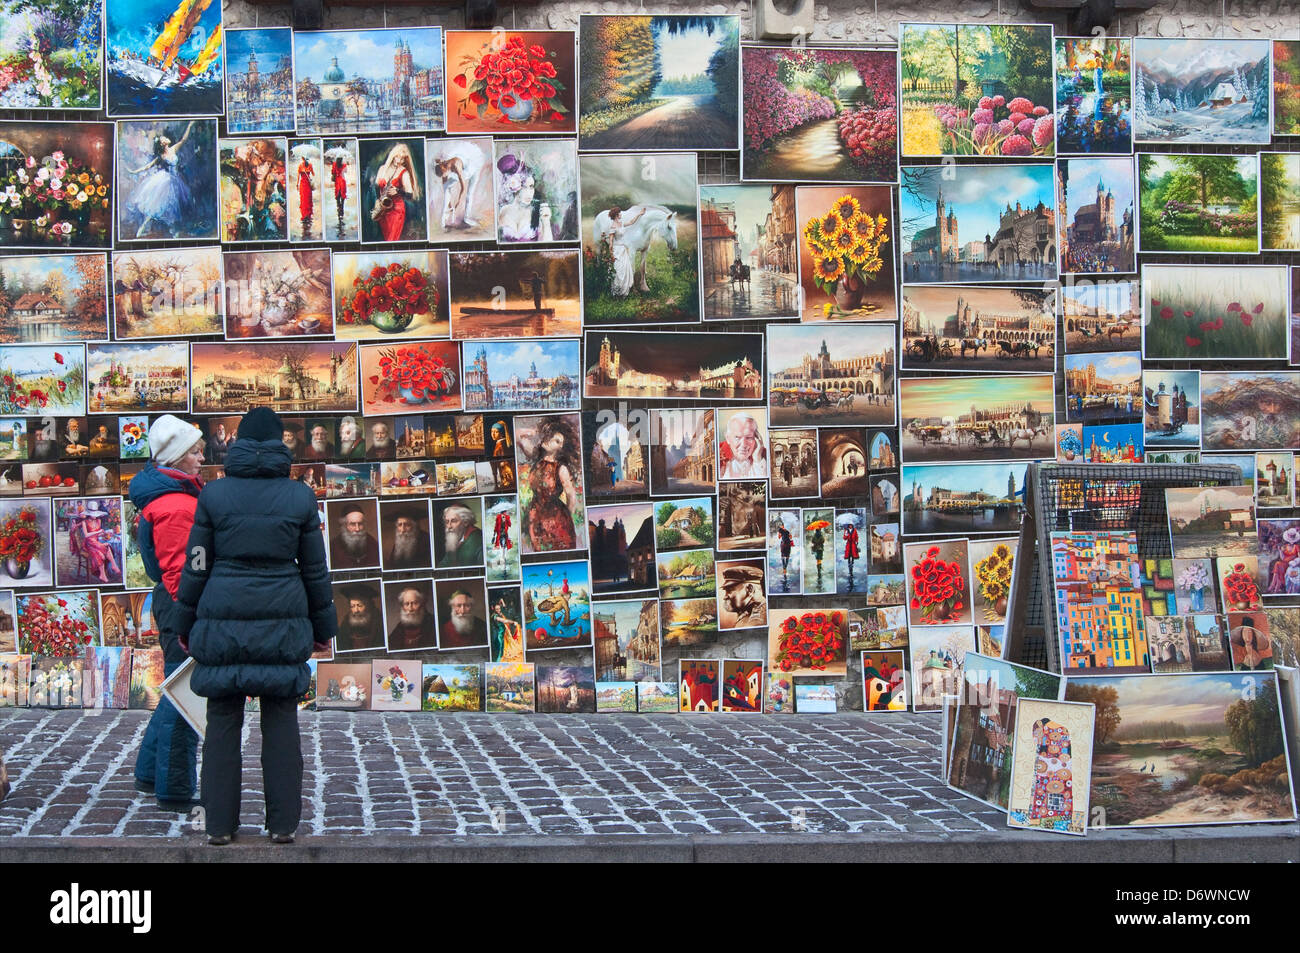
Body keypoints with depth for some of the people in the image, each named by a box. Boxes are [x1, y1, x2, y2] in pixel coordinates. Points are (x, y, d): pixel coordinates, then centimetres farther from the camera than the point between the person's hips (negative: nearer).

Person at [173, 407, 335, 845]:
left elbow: (196, 566, 2)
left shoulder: (214, 494, -1)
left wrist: (186, 624, 11)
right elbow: (315, 570, 6)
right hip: (283, 620, 0)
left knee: (222, 720, 6)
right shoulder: (300, 497, 1)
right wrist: (323, 627, 15)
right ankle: (283, 823, 7)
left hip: (223, 619, 0)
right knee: (281, 720, 6)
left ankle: (220, 824, 8)